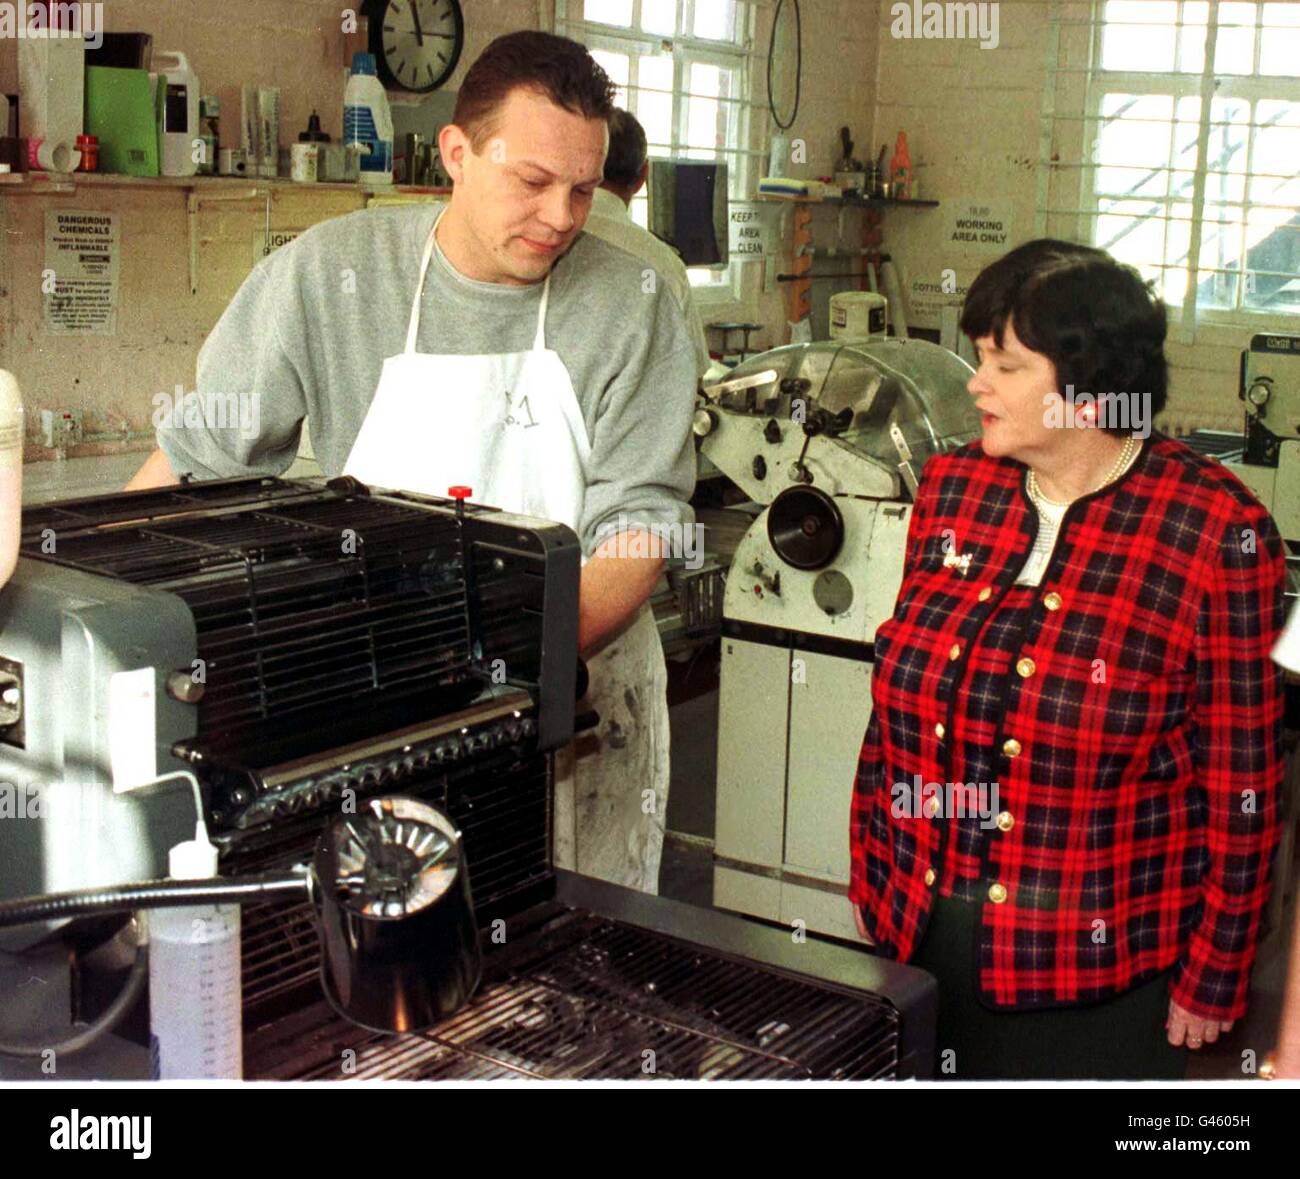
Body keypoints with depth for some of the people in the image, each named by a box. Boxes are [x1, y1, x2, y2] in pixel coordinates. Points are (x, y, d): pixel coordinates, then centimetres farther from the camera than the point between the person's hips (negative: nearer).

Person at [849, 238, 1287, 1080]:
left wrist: (1214, 978, -5)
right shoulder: (952, 490, 1)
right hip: (918, 938, 5)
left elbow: (1242, 784, -9)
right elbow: (892, 720, 8)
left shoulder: (1216, 534, -13)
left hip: (1098, 971, -4)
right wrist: (873, 888, 8)